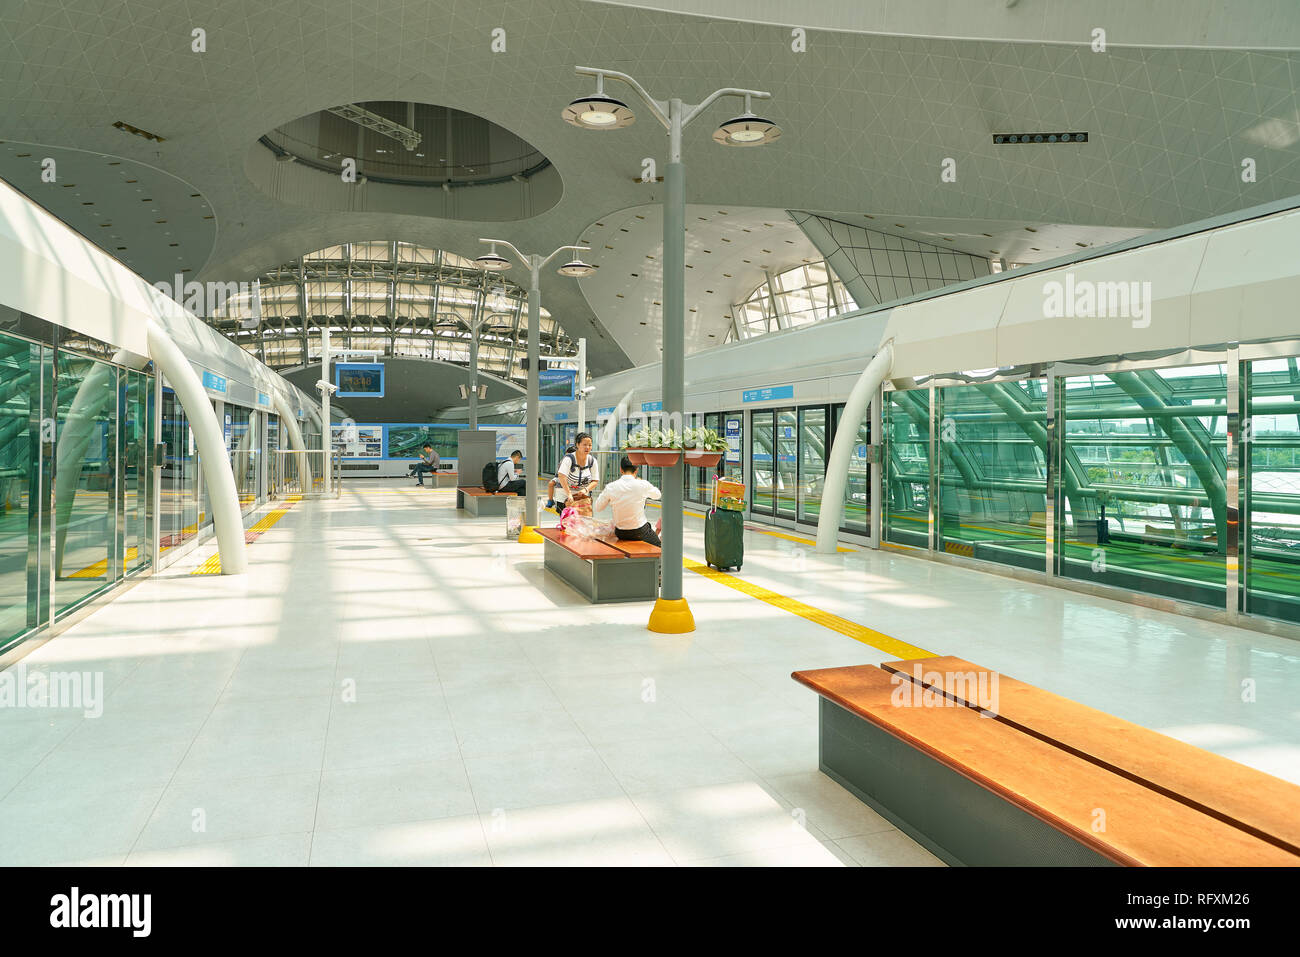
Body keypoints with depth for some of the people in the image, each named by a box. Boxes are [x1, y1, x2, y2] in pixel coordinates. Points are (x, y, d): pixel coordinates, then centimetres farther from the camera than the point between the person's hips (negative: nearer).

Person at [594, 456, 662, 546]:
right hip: (640, 533, -3)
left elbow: (598, 508, 4)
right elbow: (657, 494, 9)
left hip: (620, 534, 3)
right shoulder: (643, 485, -15)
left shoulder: (610, 487, -11)